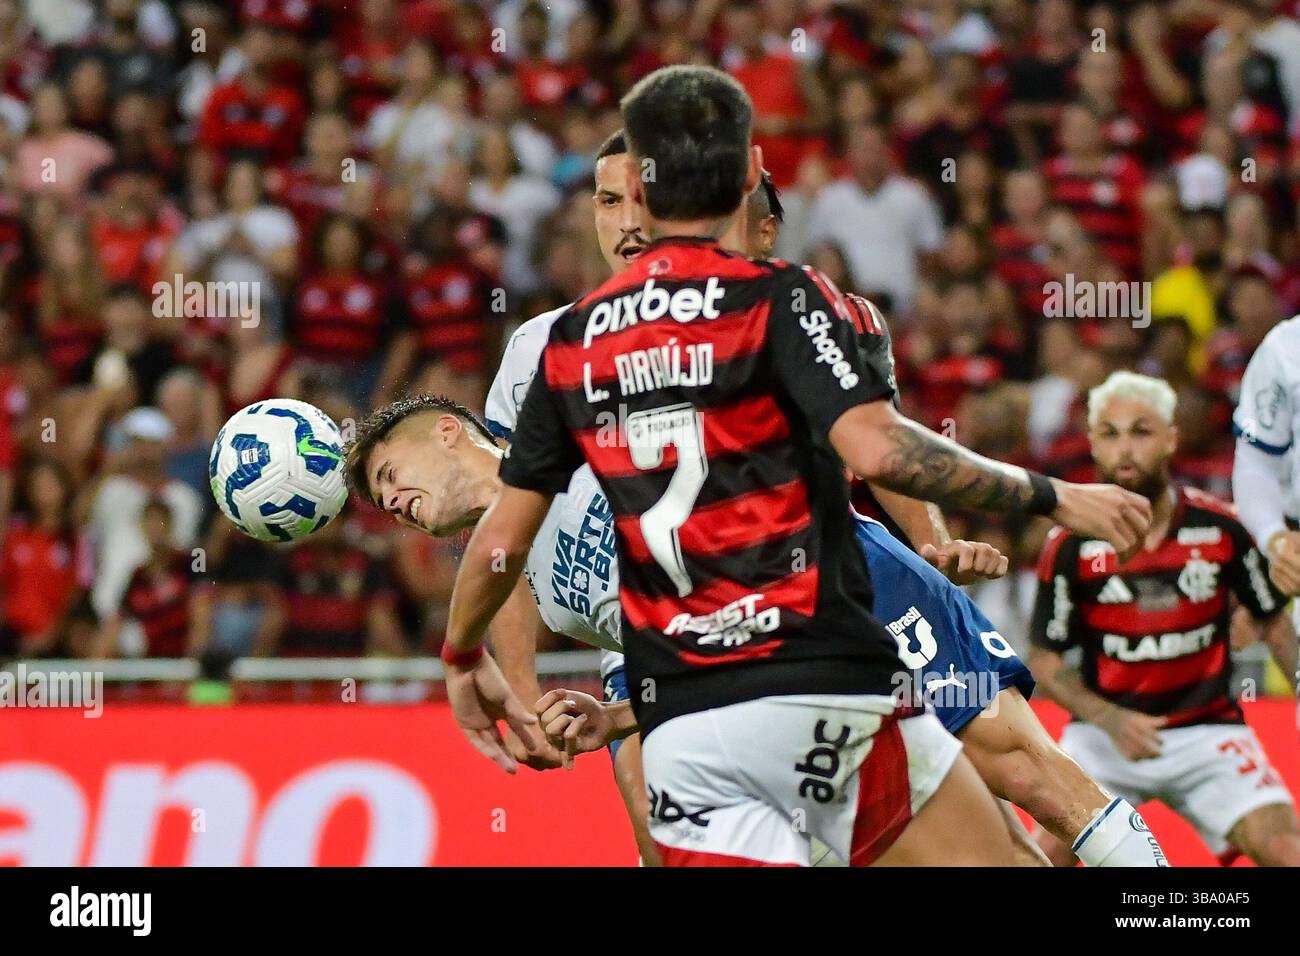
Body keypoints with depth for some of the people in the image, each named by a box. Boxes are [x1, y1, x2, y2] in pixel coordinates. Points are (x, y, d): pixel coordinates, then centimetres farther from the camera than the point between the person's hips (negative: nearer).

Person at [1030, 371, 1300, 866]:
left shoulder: (1222, 529, -6)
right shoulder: (1070, 546, -8)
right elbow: (1045, 661, -1)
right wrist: (1108, 719, -17)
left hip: (1206, 730, 1)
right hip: (1105, 731, 0)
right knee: (1049, 852, -20)